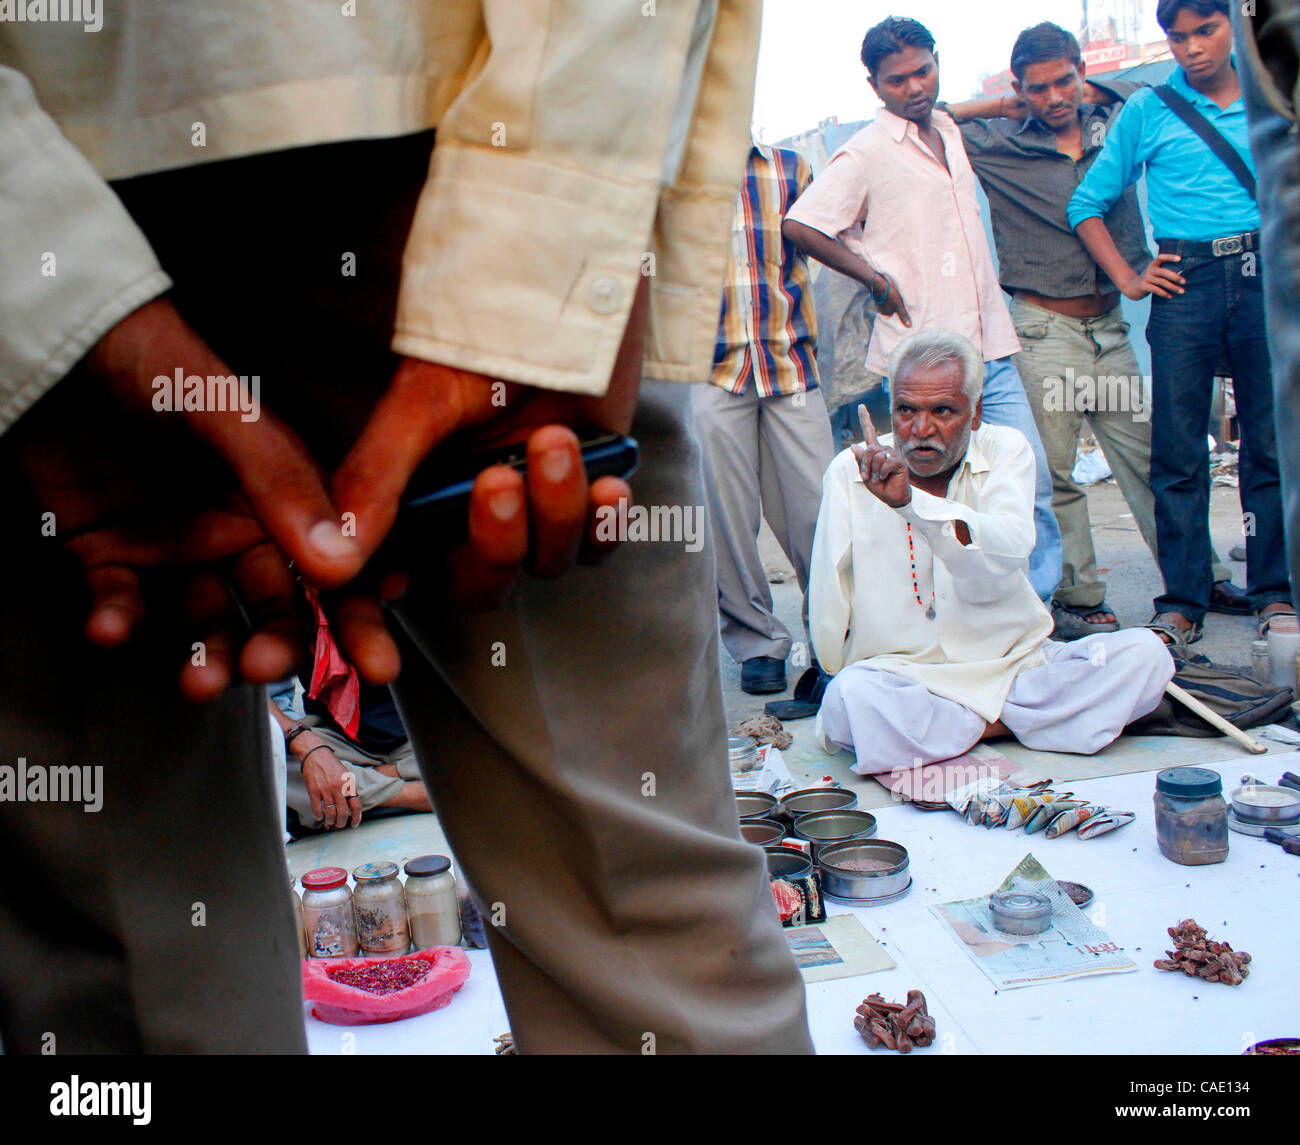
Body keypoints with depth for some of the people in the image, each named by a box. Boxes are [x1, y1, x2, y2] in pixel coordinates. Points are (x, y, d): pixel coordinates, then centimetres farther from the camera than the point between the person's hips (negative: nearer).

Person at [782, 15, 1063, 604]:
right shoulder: (865, 153, -6)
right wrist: (876, 278, -8)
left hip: (988, 347, 7)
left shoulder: (949, 131, 15)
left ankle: (1040, 607, 17)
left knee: (1032, 482, 5)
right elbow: (799, 226, -11)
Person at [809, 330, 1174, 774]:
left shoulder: (1006, 450, 2)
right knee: (848, 700, -36)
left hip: (1016, 664, 2)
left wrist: (909, 501, -32)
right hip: (901, 675, -2)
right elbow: (830, 612, 3)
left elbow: (1007, 553, -20)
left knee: (1146, 654, -18)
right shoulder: (848, 474, 0)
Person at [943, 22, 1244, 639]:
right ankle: (1075, 598, 9)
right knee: (1054, 472, -2)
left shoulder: (1116, 117, 7)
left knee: (1148, 455, 8)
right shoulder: (997, 144, -2)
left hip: (1108, 325, 4)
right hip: (1043, 328, -4)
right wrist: (999, 107, -2)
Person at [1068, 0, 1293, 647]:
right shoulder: (1147, 111, 8)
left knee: (1270, 442, 3)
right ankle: (1182, 601, 5)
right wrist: (1127, 278, 1)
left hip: (1265, 277, 1)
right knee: (1178, 450, -2)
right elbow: (1088, 203, 9)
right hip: (1184, 283, -1)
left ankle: (1274, 593, 13)